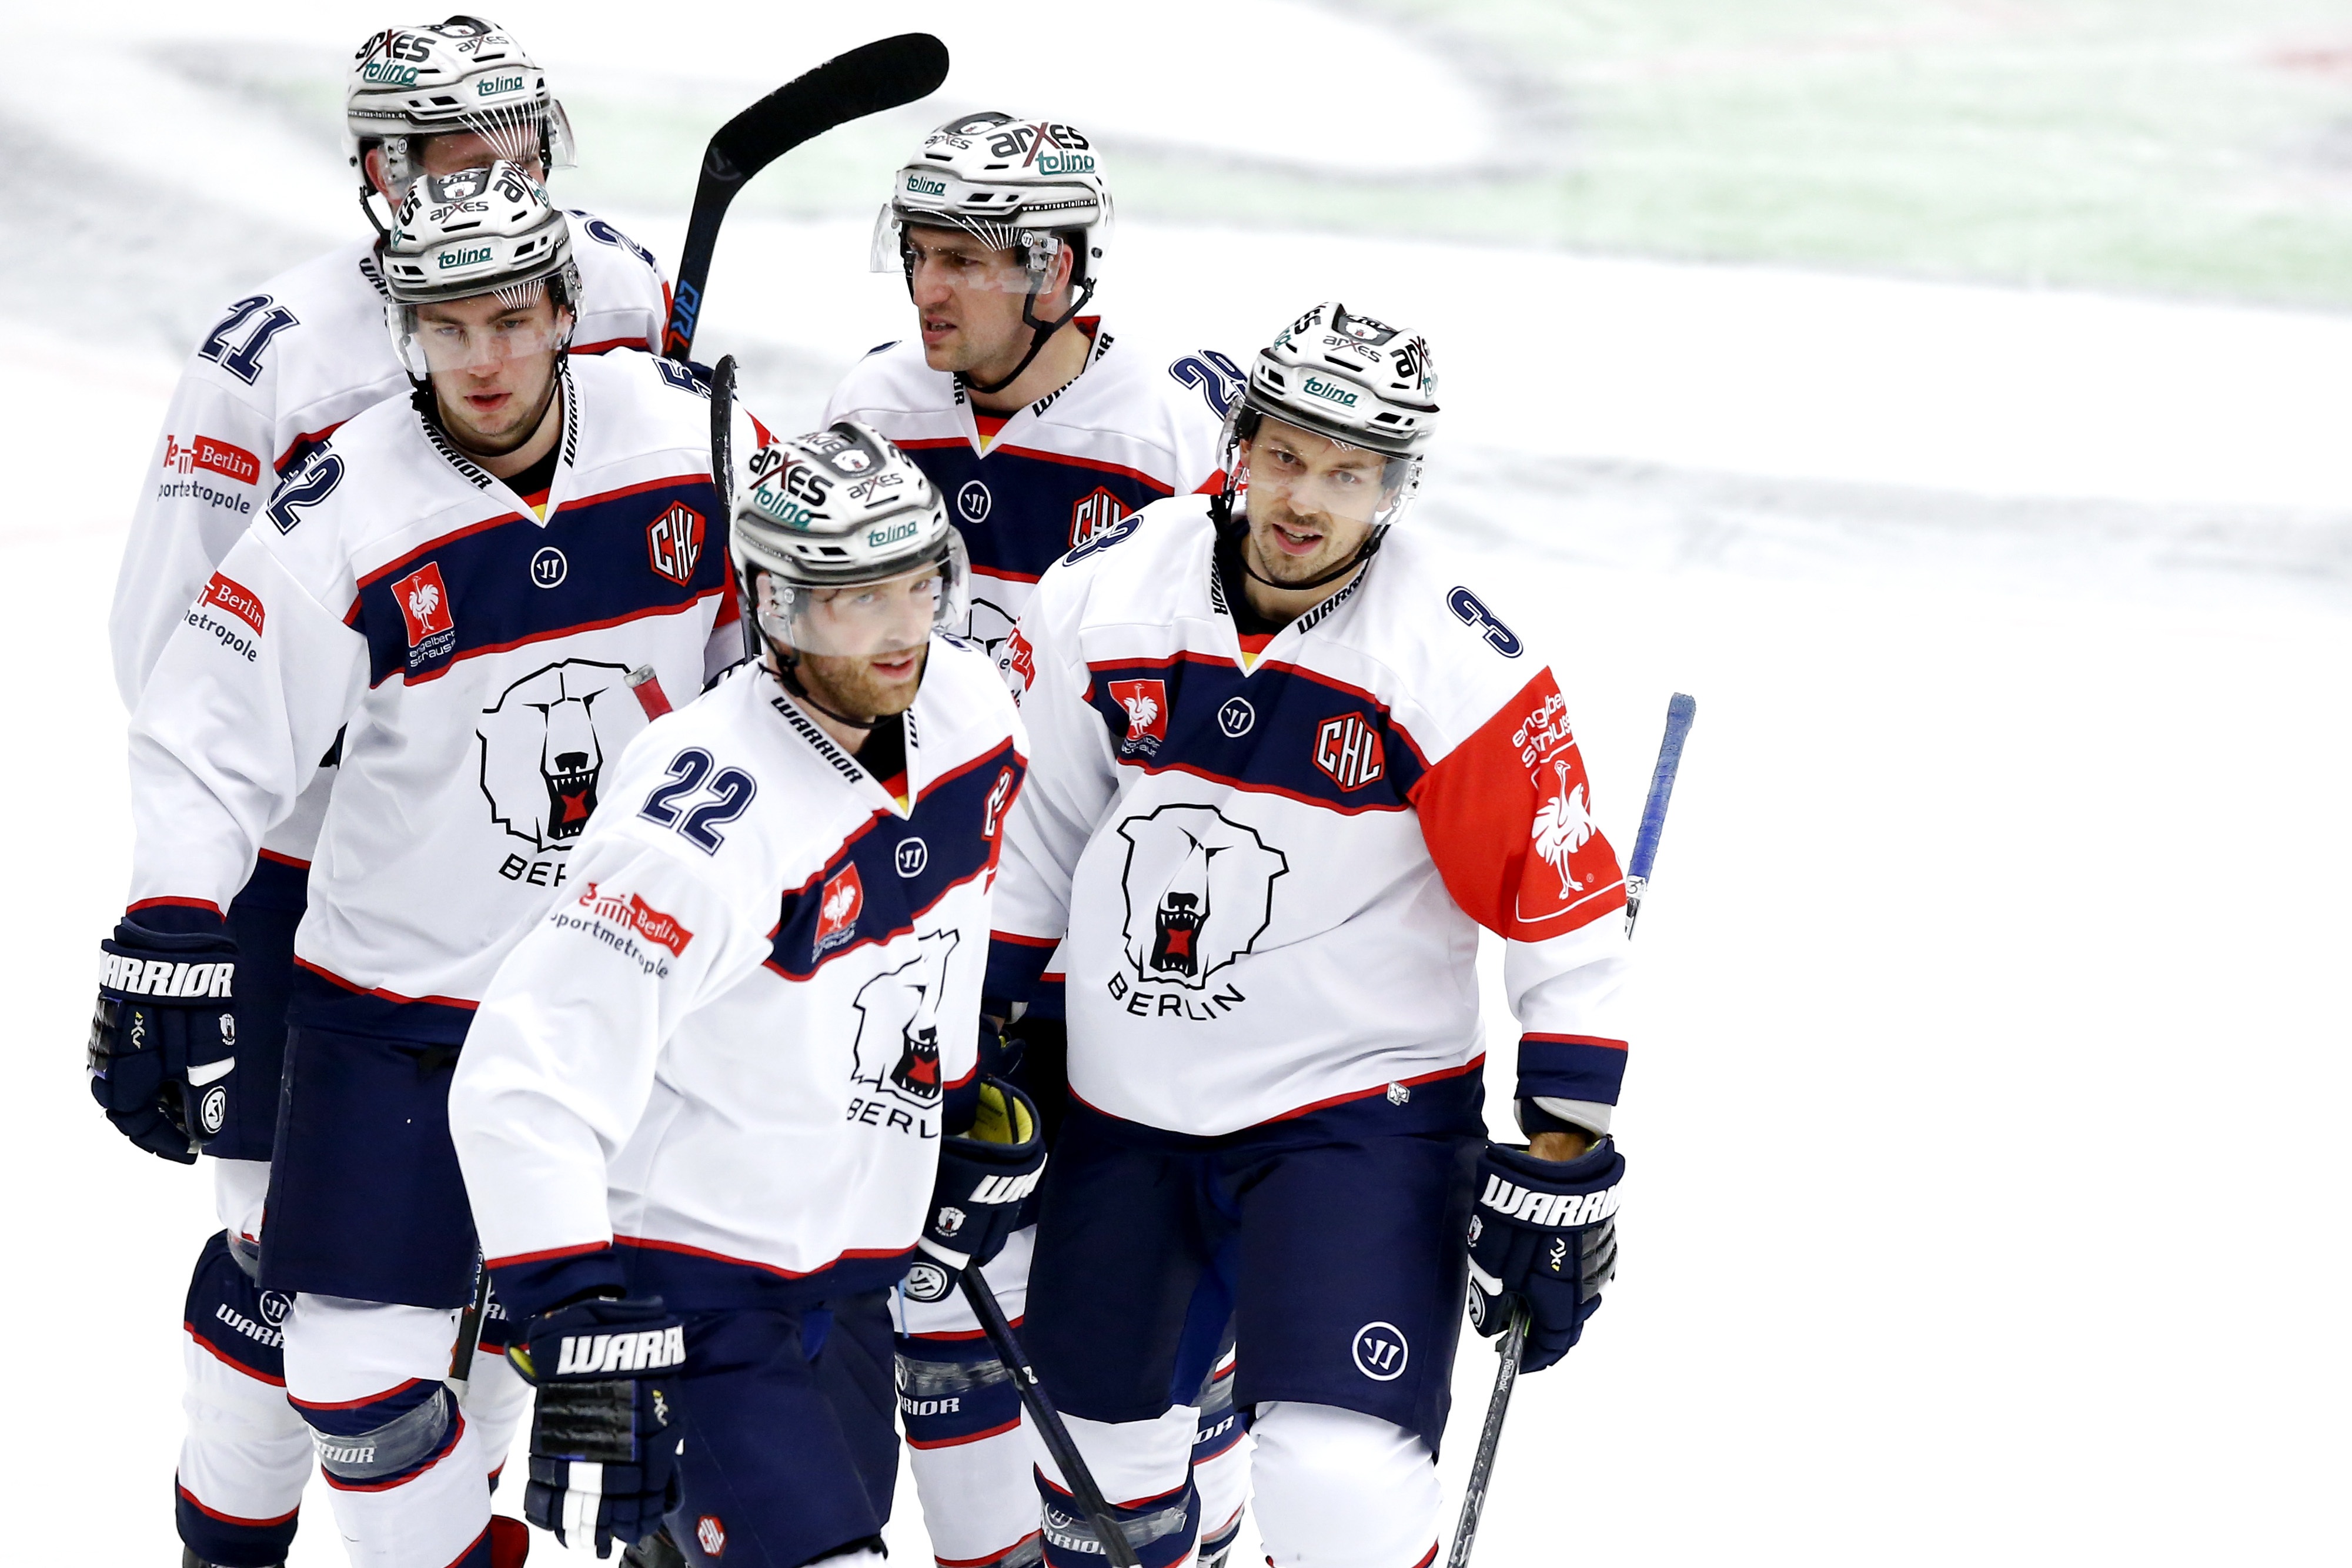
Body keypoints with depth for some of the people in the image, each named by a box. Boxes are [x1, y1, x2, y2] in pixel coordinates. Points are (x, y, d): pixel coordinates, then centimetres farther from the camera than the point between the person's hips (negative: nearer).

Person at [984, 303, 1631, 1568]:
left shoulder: (1458, 665, -16)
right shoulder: (1105, 596, -5)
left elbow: (1566, 921, -11)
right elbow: (1024, 831, 9)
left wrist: (1560, 1169, -12)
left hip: (1357, 1111, -4)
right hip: (1122, 1110, 4)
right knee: (1098, 1450, 17)